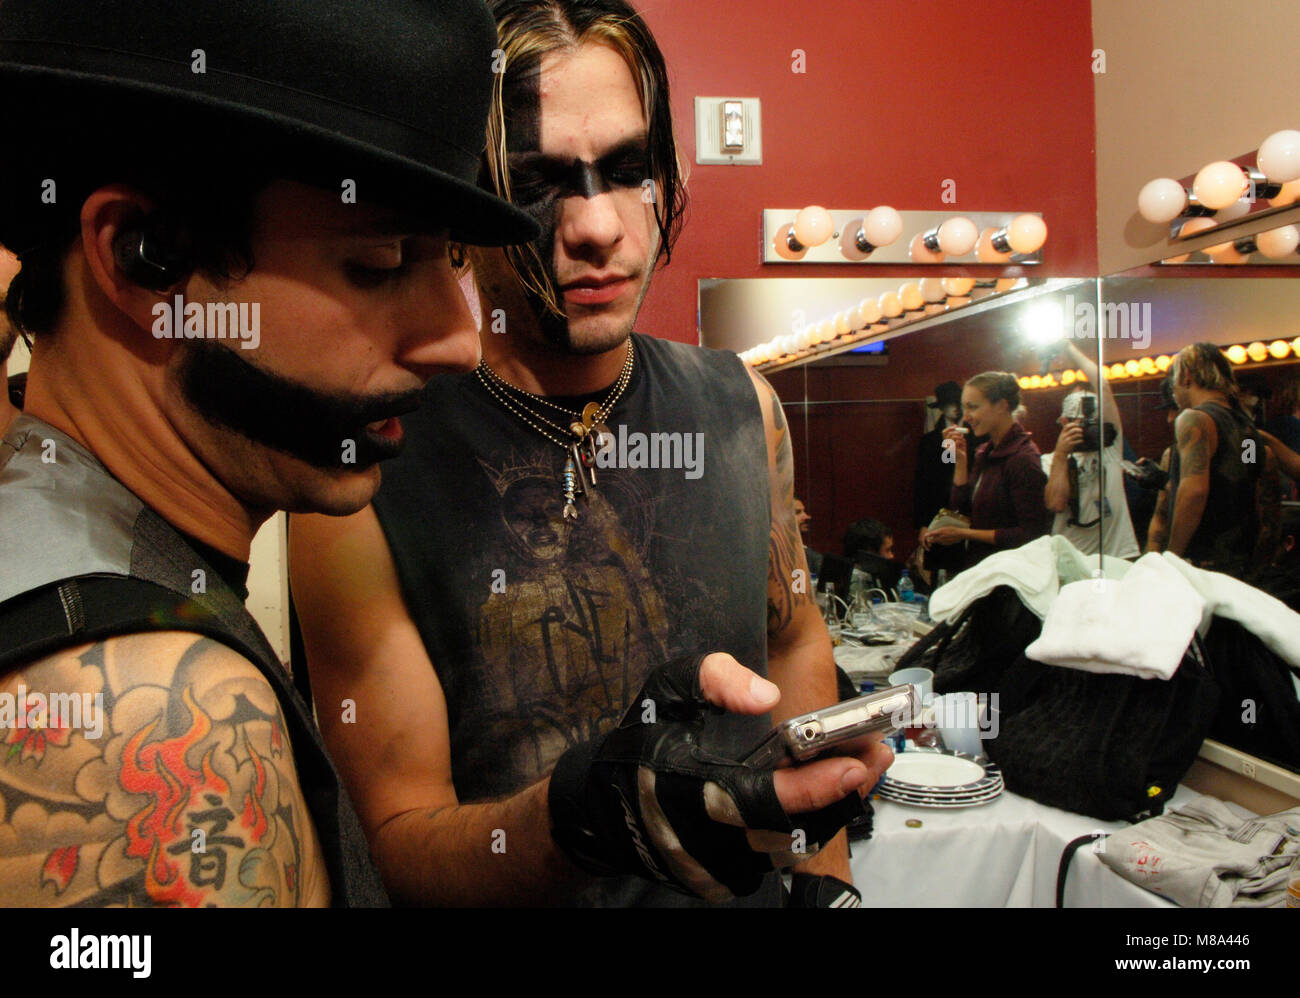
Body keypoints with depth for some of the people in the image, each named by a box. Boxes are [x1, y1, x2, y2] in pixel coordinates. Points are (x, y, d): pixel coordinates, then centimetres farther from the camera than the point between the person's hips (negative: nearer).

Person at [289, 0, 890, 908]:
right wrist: (588, 813, -36)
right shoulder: (360, 478, -21)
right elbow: (397, 839, -18)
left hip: (745, 891, 4)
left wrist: (826, 877, -1)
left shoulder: (741, 403, -8)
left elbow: (796, 643, 5)